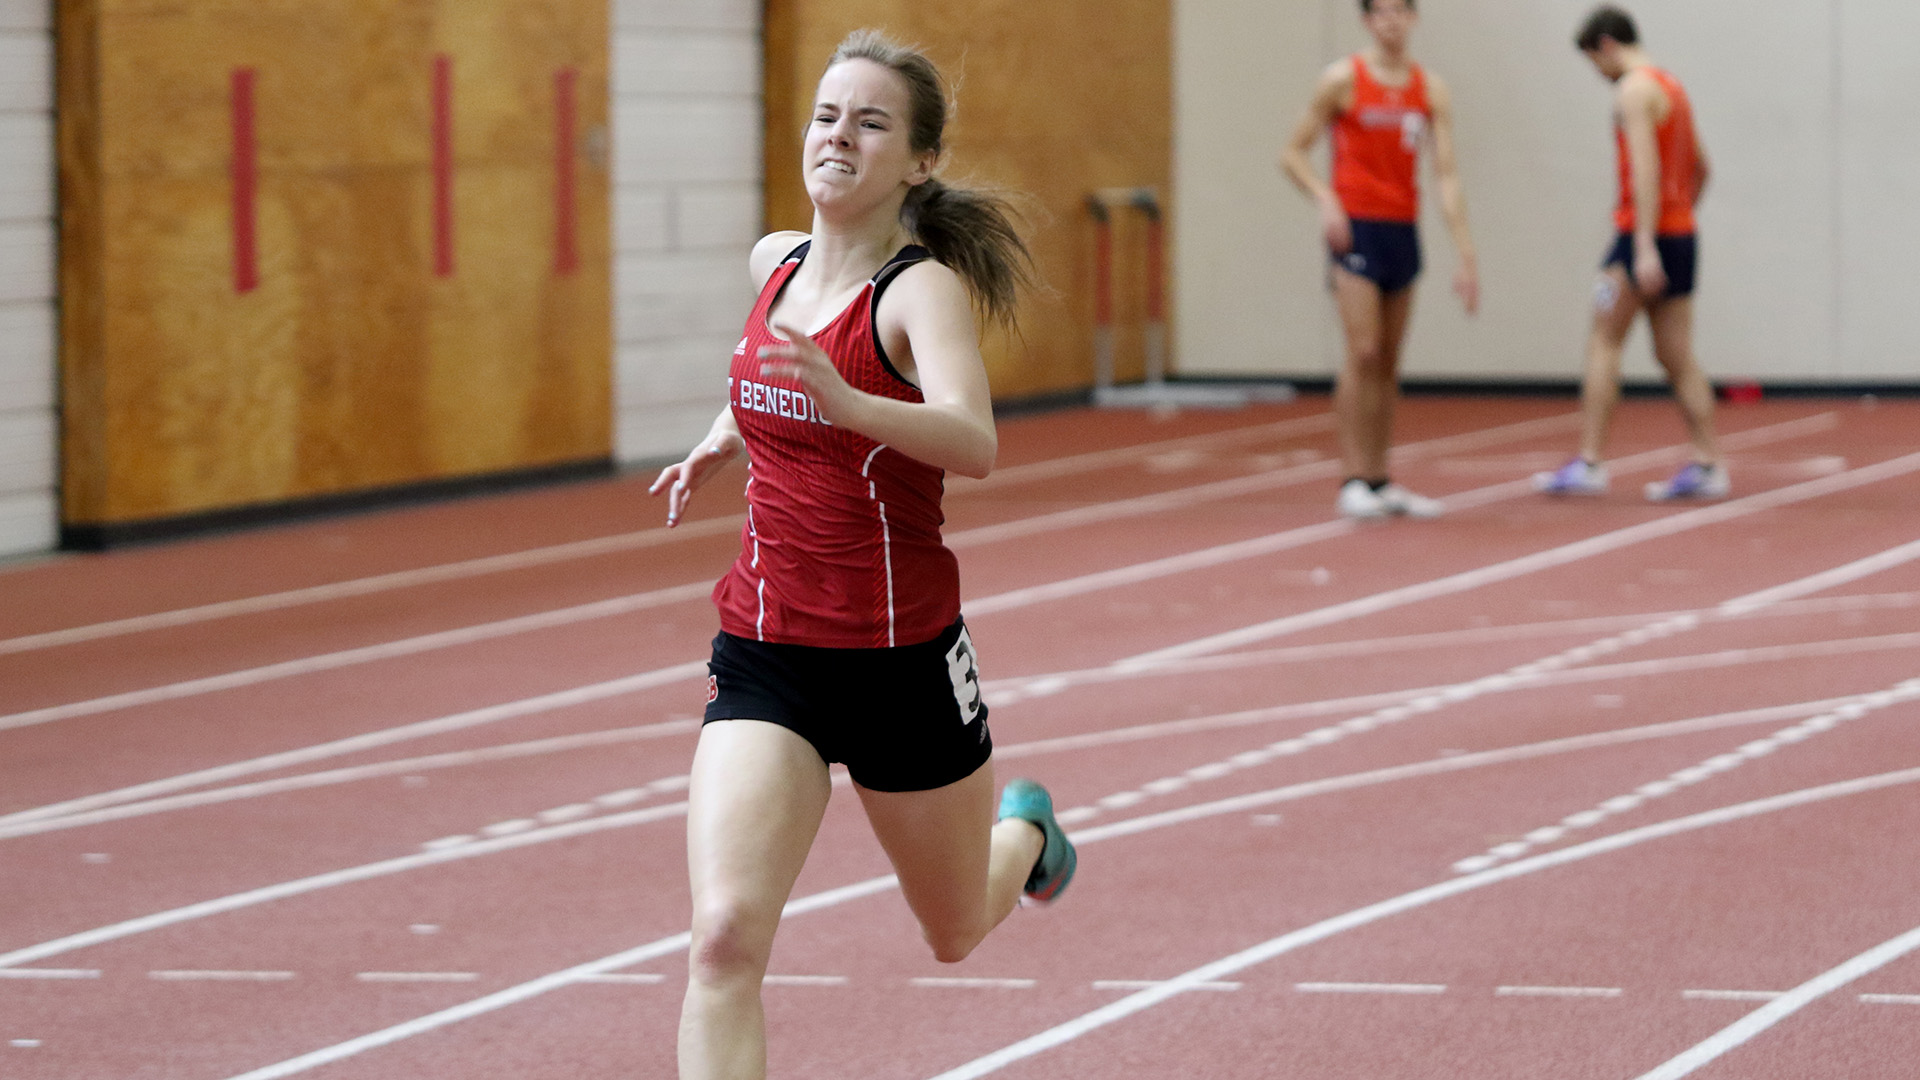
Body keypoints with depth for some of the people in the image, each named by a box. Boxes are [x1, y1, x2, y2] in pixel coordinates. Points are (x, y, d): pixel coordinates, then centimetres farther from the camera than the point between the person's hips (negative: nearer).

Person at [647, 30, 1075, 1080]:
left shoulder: (925, 287, -15)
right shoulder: (775, 261, 3)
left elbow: (972, 443, -35)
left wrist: (847, 403, -51)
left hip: (900, 658, -3)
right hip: (762, 657, 3)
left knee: (957, 932, 21)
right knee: (724, 940, -18)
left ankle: (1023, 827, 56)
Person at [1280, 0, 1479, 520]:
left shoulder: (1431, 90, 5)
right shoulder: (1343, 79, -4)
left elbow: (1447, 176, 2)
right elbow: (1293, 154, 0)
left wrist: (1466, 256, -4)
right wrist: (1325, 199, -18)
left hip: (1403, 232, 4)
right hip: (1356, 228, -4)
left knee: (1388, 364, 8)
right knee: (1364, 352, -13)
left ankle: (1380, 481, 14)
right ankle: (1354, 479, -9)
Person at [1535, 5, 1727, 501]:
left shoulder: (1634, 91, -11)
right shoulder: (1672, 88, 18)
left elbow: (1646, 169, -21)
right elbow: (1699, 168, 27)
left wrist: (1646, 247, -26)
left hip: (1643, 236, -9)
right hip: (1682, 235, 9)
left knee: (1603, 343, -4)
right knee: (1676, 356, 8)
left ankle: (1590, 463, -7)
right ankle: (1707, 465, 5)